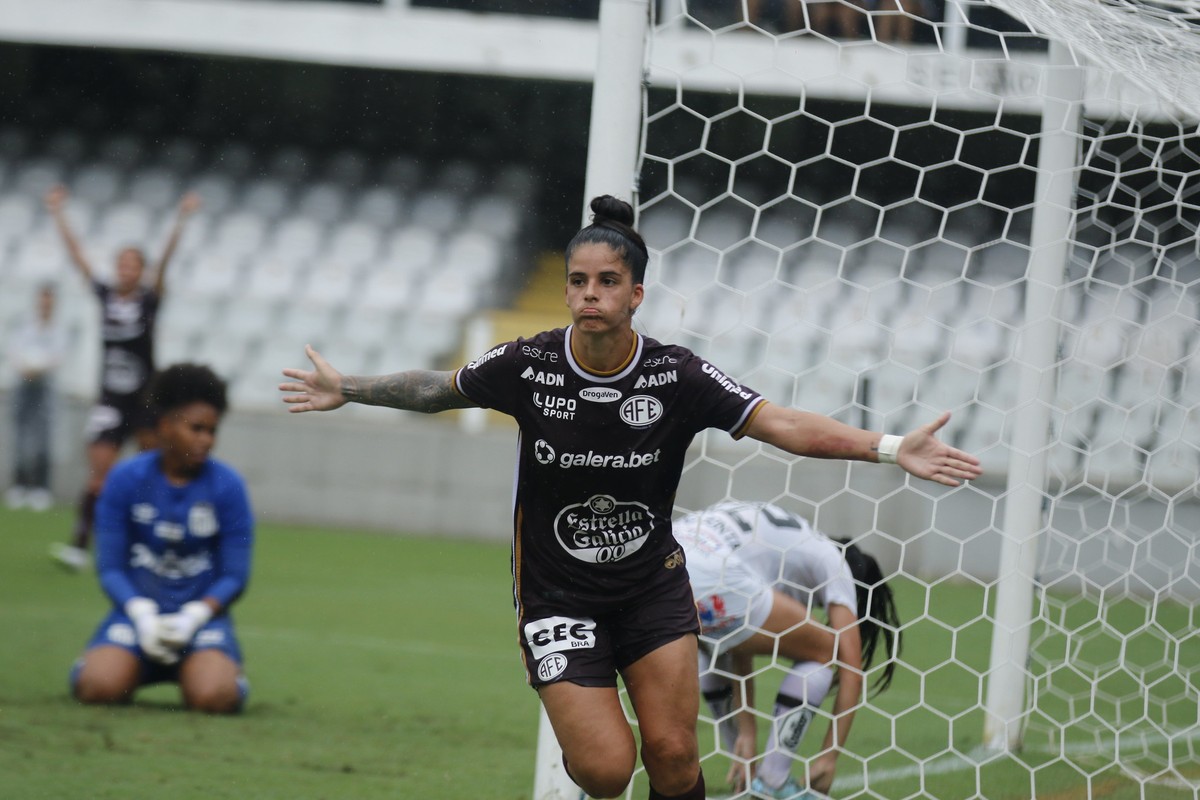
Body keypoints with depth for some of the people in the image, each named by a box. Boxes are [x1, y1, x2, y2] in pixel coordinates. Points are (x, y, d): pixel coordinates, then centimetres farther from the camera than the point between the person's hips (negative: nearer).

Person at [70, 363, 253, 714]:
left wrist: (193, 616, -16)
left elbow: (235, 577, 0)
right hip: (138, 610, 0)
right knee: (99, 688, -27)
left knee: (213, 696, -29)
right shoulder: (126, 479, -1)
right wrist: (142, 614, -16)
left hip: (200, 615, 0)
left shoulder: (227, 486, -1)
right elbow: (110, 567, 0)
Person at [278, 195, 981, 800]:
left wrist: (890, 448, -29)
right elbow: (441, 389, 7)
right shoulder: (528, 365, -13)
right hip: (558, 597, -1)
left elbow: (783, 424, -19)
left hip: (653, 587, 1)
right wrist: (348, 390, 7)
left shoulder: (677, 376, -15)